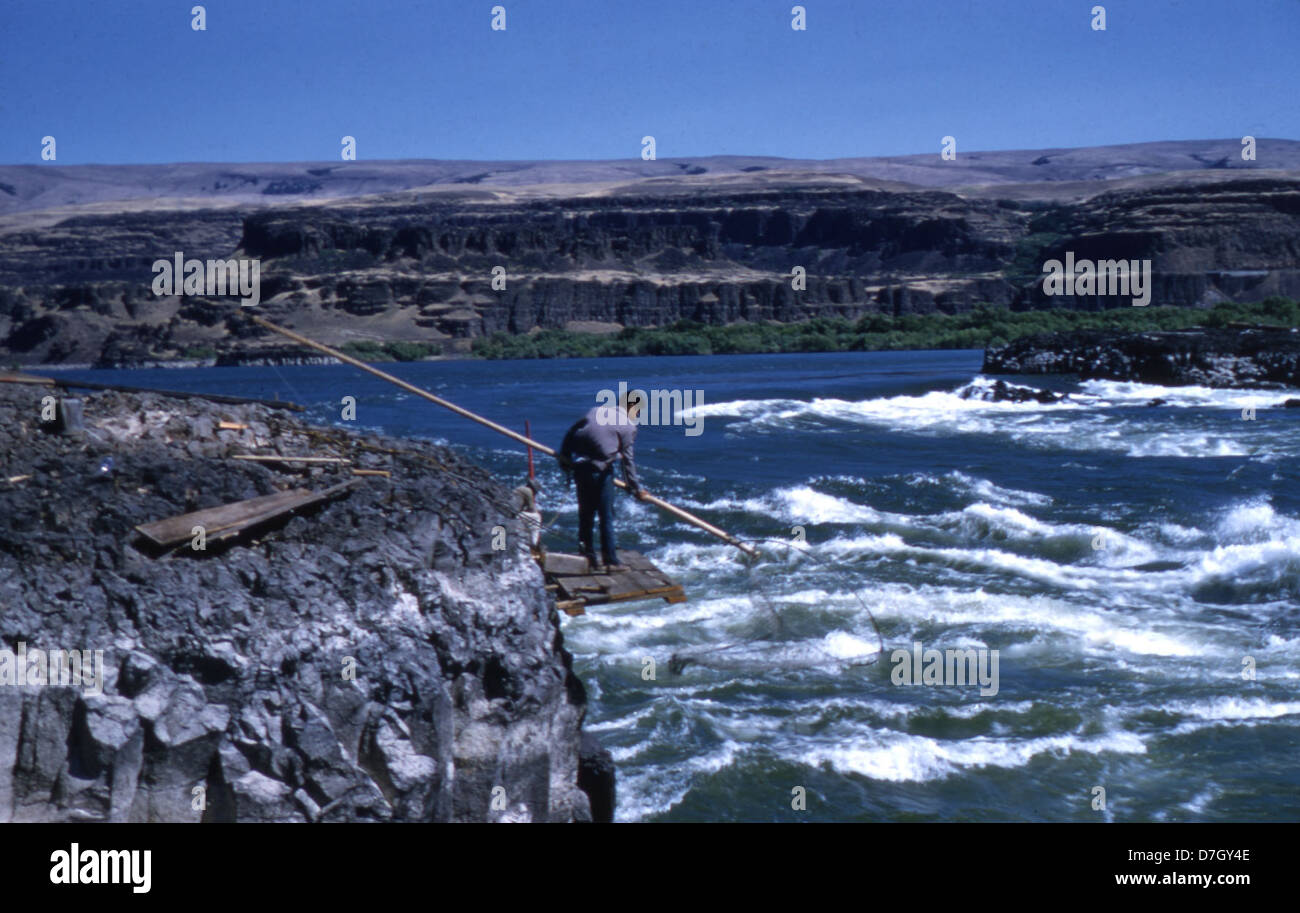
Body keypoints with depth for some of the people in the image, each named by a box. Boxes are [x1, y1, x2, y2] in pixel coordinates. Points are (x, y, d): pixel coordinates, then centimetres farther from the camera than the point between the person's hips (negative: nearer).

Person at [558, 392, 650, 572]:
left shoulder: (596, 411, 15)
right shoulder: (628, 426, 0)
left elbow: (571, 433, 15)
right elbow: (627, 460, 0)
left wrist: (565, 458, 23)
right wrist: (636, 488, 8)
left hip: (579, 467, 6)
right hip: (600, 471, -6)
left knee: (585, 514, 15)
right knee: (606, 515, 3)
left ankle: (588, 557, 20)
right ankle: (611, 560, 6)